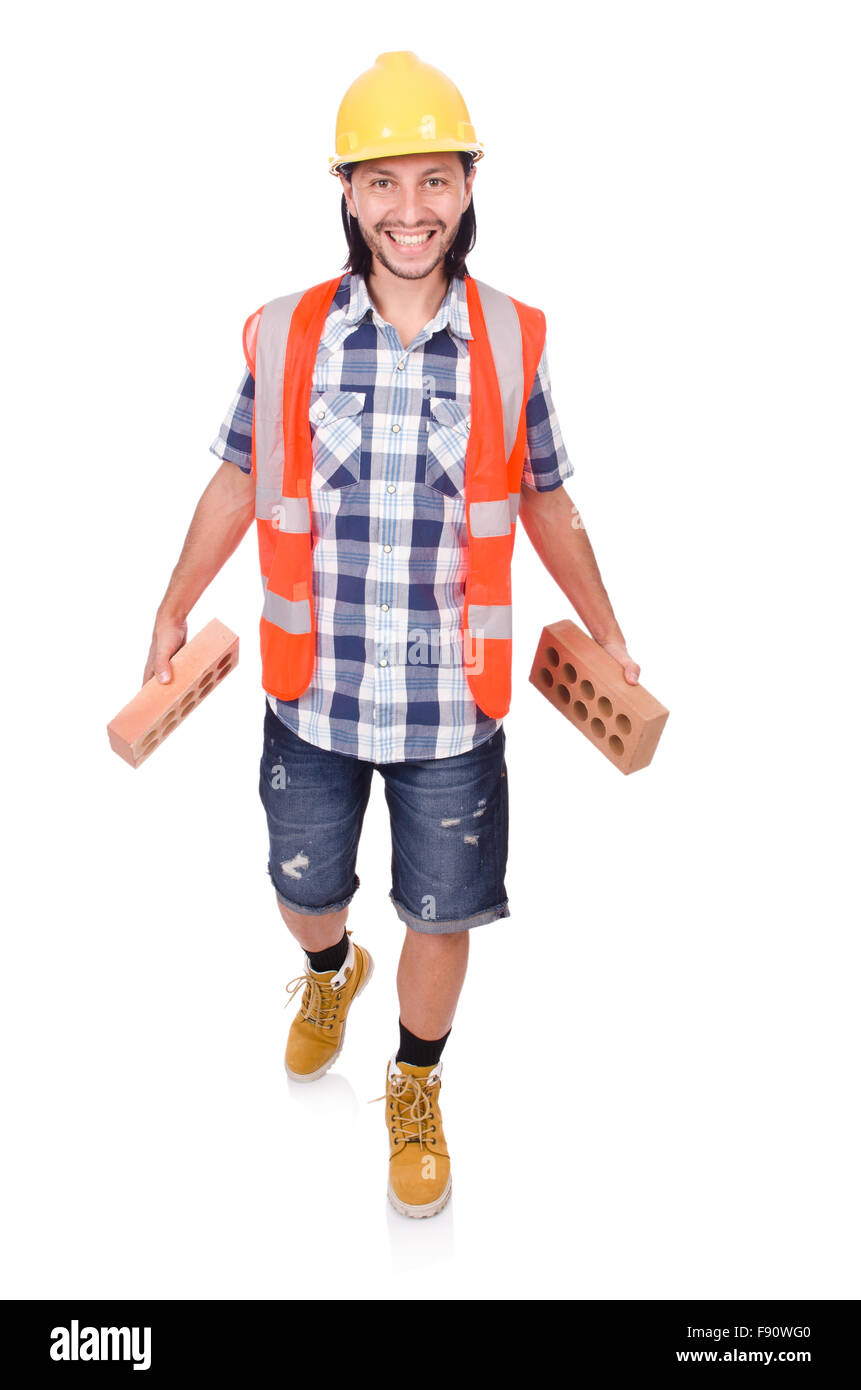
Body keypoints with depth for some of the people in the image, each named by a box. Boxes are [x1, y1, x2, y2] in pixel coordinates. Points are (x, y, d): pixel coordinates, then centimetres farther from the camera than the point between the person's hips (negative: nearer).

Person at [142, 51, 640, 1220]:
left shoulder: (513, 342, -3)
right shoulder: (284, 336, -4)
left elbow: (545, 499, 8)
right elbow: (238, 482, 8)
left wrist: (606, 631, 10)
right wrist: (175, 608, 10)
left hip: (451, 704, 0)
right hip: (313, 691, 1)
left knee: (442, 915, 12)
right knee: (306, 892, 19)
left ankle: (416, 1090, 41)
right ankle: (331, 973, 58)